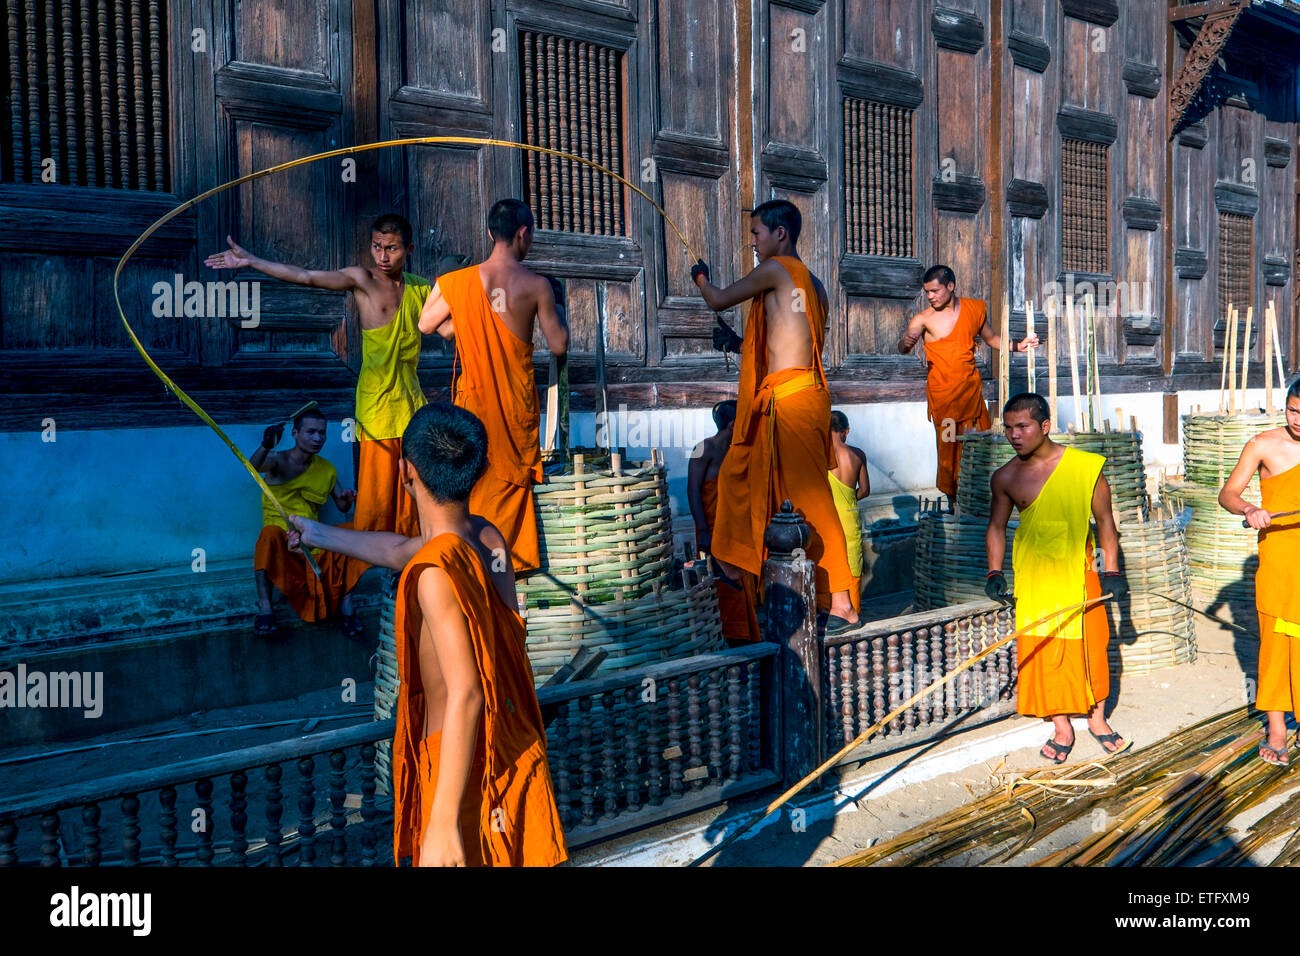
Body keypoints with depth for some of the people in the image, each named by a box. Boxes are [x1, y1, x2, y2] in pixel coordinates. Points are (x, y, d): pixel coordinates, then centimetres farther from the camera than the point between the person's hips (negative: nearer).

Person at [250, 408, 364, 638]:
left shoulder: (327, 470, 10)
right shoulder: (279, 461, -3)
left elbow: (342, 506, 14)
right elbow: (254, 466, -26)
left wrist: (347, 500, -12)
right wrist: (265, 446, -51)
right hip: (281, 540, -4)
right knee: (270, 533, -37)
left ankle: (346, 606, -19)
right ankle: (264, 608, -36)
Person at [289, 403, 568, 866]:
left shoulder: (437, 573, -26)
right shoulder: (486, 537, 1)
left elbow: (465, 694, -30)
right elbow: (398, 551, 20)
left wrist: (443, 821, -28)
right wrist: (319, 534, 37)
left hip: (465, 766, -8)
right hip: (512, 751, 8)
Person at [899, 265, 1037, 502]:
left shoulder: (975, 309, 7)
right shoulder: (924, 318, -4)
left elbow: (990, 338, 22)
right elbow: (903, 348, -15)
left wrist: (1018, 346, 9)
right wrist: (906, 342, -38)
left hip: (971, 387, 3)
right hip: (942, 392, -3)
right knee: (948, 445, -1)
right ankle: (952, 496, 12)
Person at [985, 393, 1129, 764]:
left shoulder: (1085, 467, -8)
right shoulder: (1005, 477, -3)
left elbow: (1104, 521, 1)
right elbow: (996, 526, 9)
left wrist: (1112, 570, -1)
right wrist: (995, 571, -1)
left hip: (1079, 570, -1)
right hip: (1034, 576, 1)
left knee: (1091, 644, 7)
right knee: (1042, 649, 1)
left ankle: (1097, 719, 28)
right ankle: (1062, 729, 15)